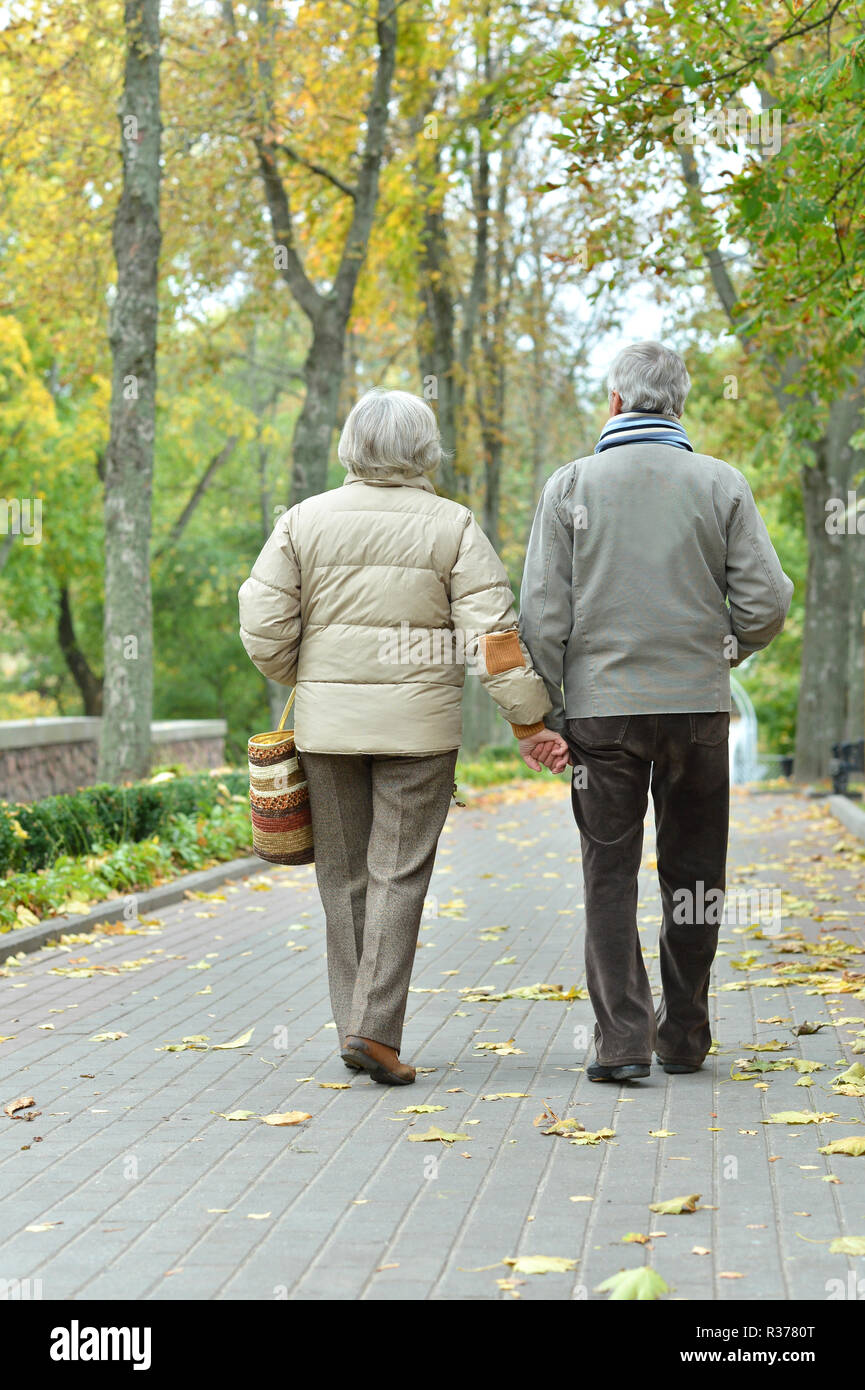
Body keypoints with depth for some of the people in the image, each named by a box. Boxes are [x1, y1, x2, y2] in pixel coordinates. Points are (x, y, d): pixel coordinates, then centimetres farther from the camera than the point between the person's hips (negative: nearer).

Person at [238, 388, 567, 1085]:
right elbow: (495, 633, -9)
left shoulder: (305, 520, 2)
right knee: (398, 873, 0)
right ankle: (377, 1029, -9)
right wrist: (531, 721, -5)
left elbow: (263, 627, -1)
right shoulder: (452, 526, -3)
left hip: (327, 720, 2)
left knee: (344, 876, 11)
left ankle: (356, 1026, 15)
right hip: (418, 721, -2)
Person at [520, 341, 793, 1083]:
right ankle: (684, 1036, 17)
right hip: (698, 703, 1)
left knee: (611, 876, 4)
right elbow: (768, 600, -3)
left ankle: (622, 1038, -3)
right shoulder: (721, 483, 1)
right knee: (693, 876, 11)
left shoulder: (571, 485, 0)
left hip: (601, 706, -1)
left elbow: (542, 613, -3)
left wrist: (549, 712, 3)